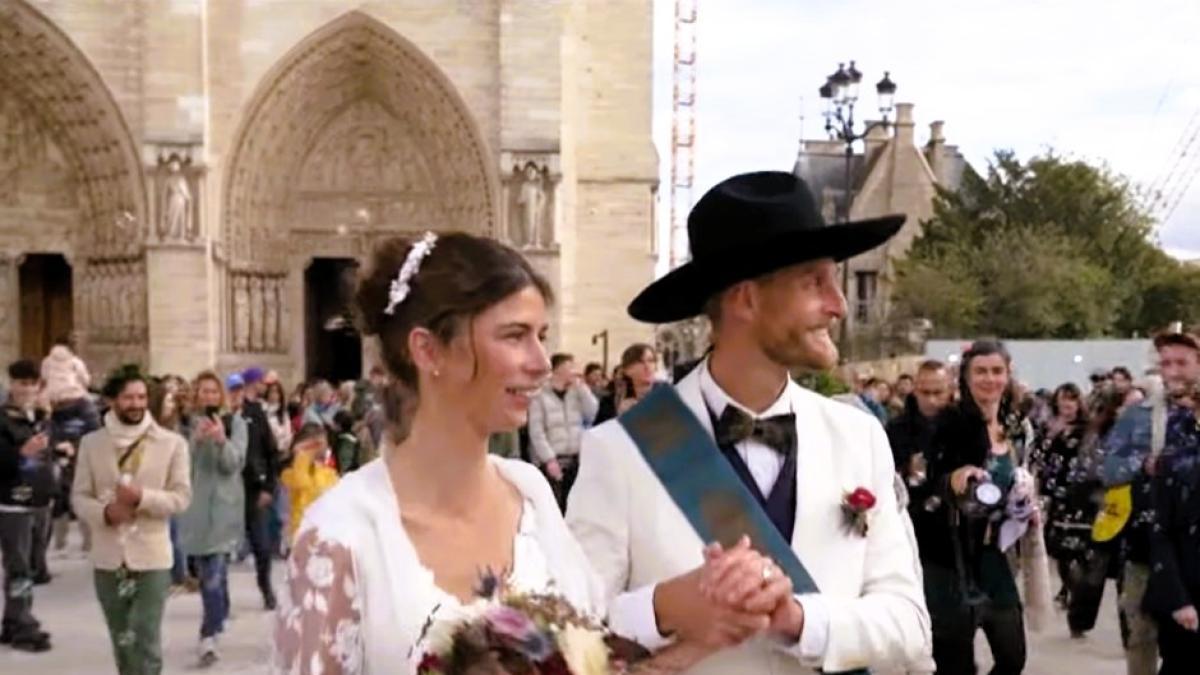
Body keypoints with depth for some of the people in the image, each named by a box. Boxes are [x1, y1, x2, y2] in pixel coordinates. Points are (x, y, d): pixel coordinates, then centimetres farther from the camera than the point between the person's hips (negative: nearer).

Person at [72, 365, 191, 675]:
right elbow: (80, 497, 4)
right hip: (108, 558, 3)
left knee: (146, 643, -6)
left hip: (151, 557, -3)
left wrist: (142, 497, -22)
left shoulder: (171, 443, -3)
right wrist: (105, 512, -16)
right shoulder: (91, 443, 4)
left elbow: (182, 496, -5)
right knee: (122, 643, 16)